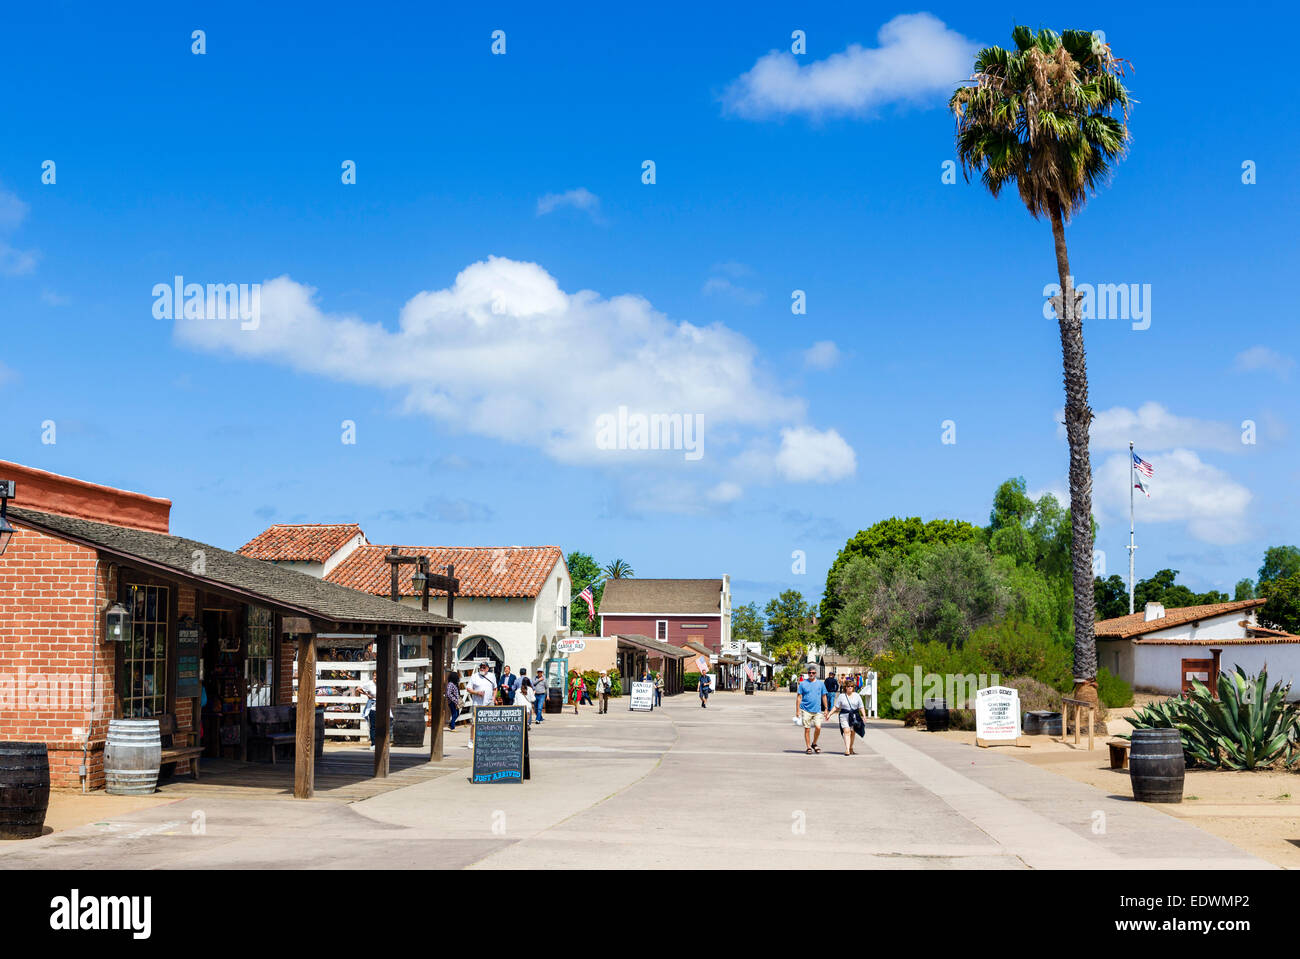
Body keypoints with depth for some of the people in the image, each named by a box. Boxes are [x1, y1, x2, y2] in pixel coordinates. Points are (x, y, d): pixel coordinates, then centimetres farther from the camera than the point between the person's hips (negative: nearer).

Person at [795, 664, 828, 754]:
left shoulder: (820, 683, 8)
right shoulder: (803, 683, 2)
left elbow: (824, 696, 14)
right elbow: (799, 697, 3)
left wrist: (826, 709, 11)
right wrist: (797, 710, -2)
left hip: (817, 710, 1)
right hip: (806, 710, -1)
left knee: (818, 727, -10)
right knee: (807, 729, 1)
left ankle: (814, 743, 14)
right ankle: (808, 747, 13)